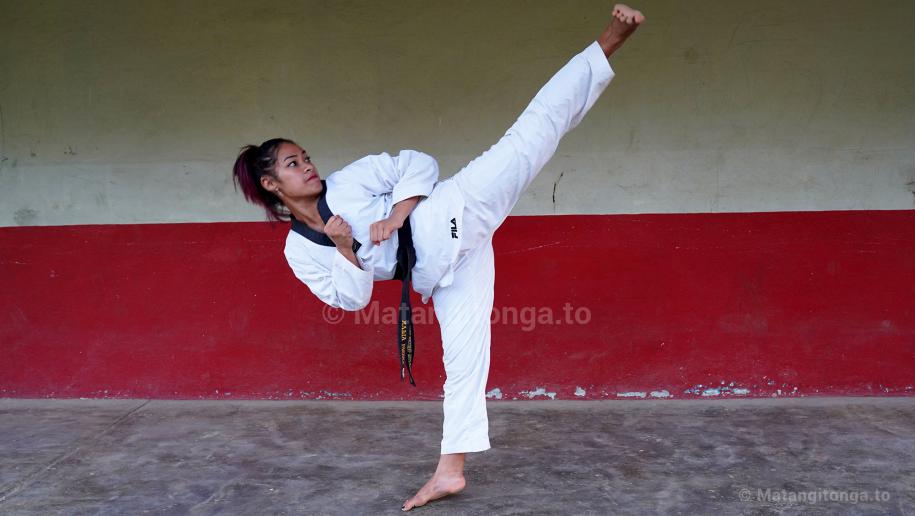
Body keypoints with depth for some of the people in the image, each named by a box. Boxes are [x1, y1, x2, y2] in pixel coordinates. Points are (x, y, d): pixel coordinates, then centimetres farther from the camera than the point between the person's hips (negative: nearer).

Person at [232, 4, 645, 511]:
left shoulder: (349, 179, 2)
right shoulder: (299, 252, 9)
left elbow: (419, 163, 1)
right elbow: (352, 298, 6)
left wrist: (396, 214, -14)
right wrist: (345, 249, -11)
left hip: (450, 219, -2)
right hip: (436, 273, 2)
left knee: (525, 140, -16)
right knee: (461, 362, 4)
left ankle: (607, 43, -14)